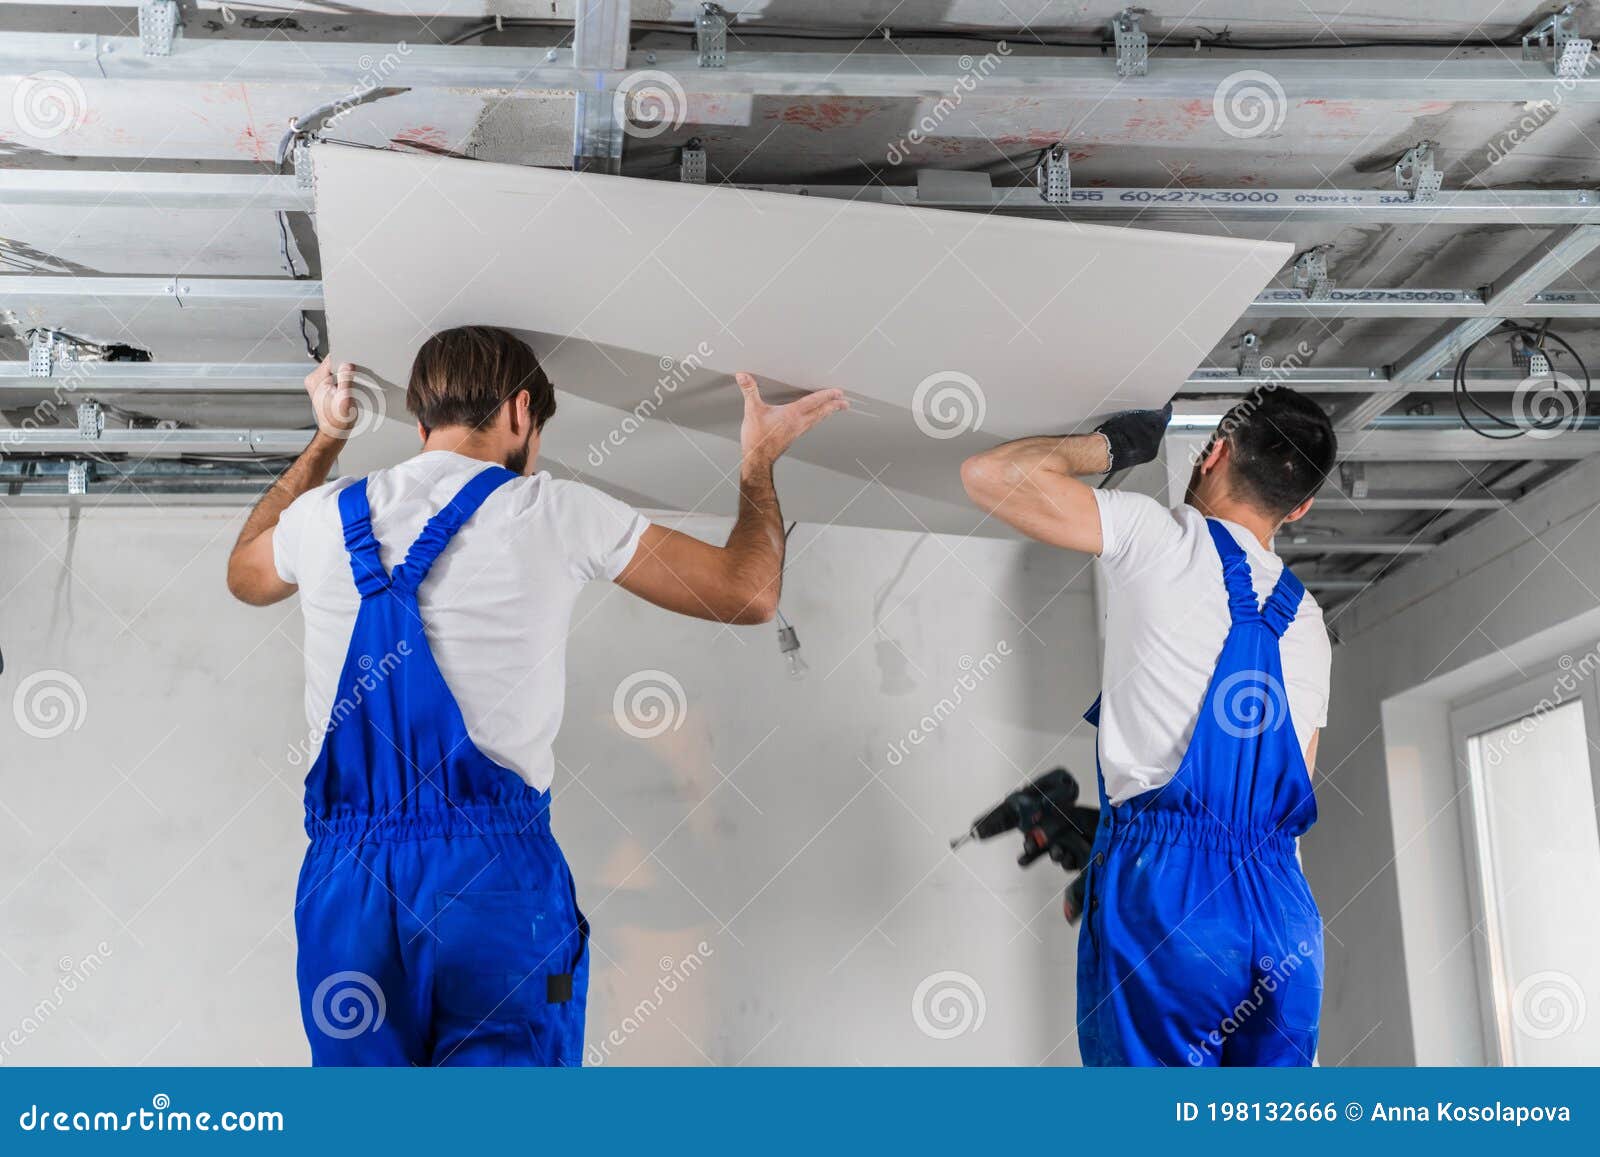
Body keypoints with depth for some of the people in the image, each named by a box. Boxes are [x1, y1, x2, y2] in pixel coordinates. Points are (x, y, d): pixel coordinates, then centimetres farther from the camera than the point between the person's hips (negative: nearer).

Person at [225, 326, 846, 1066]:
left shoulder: (326, 515, 11)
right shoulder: (557, 513, 1)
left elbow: (245, 576, 38)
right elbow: (748, 592, 10)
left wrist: (325, 441, 45)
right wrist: (758, 462, 27)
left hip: (343, 873, 4)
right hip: (492, 867, -3)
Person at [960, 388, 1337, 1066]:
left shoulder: (1158, 536, 1)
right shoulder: (1308, 622, 20)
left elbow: (989, 474, 0)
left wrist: (1110, 444, 14)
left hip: (1165, 894, -6)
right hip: (1286, 913, 6)